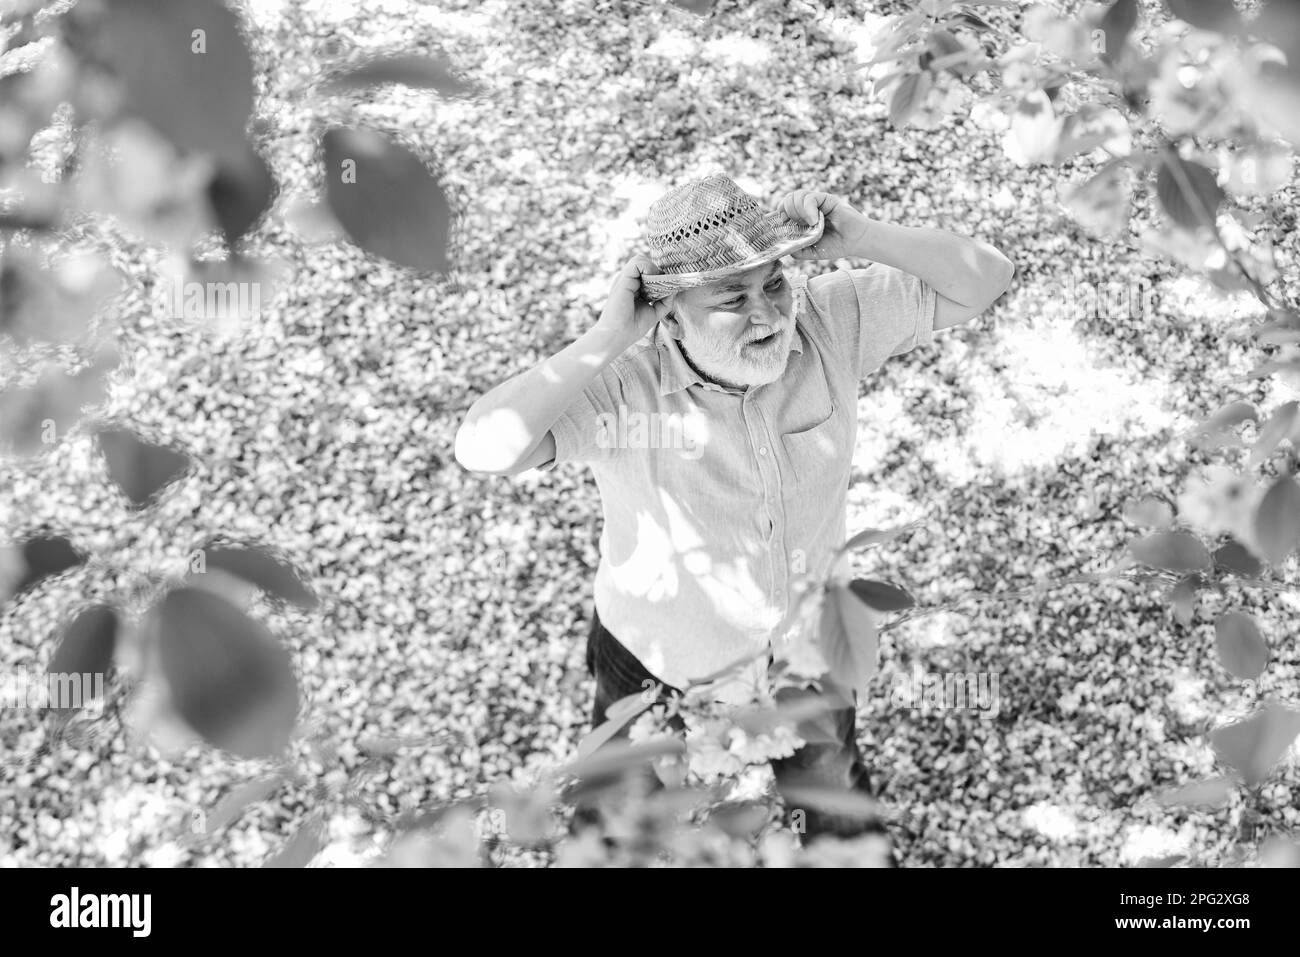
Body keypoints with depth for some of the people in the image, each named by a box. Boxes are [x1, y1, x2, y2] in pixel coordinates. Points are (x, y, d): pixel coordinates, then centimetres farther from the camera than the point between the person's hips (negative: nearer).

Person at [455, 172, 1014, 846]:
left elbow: (983, 280, -19)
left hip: (804, 650, 3)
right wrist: (607, 340, -46)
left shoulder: (829, 322, -22)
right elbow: (482, 449, -46)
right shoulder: (625, 384, -33)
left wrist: (860, 238, -34)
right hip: (659, 666, -3)